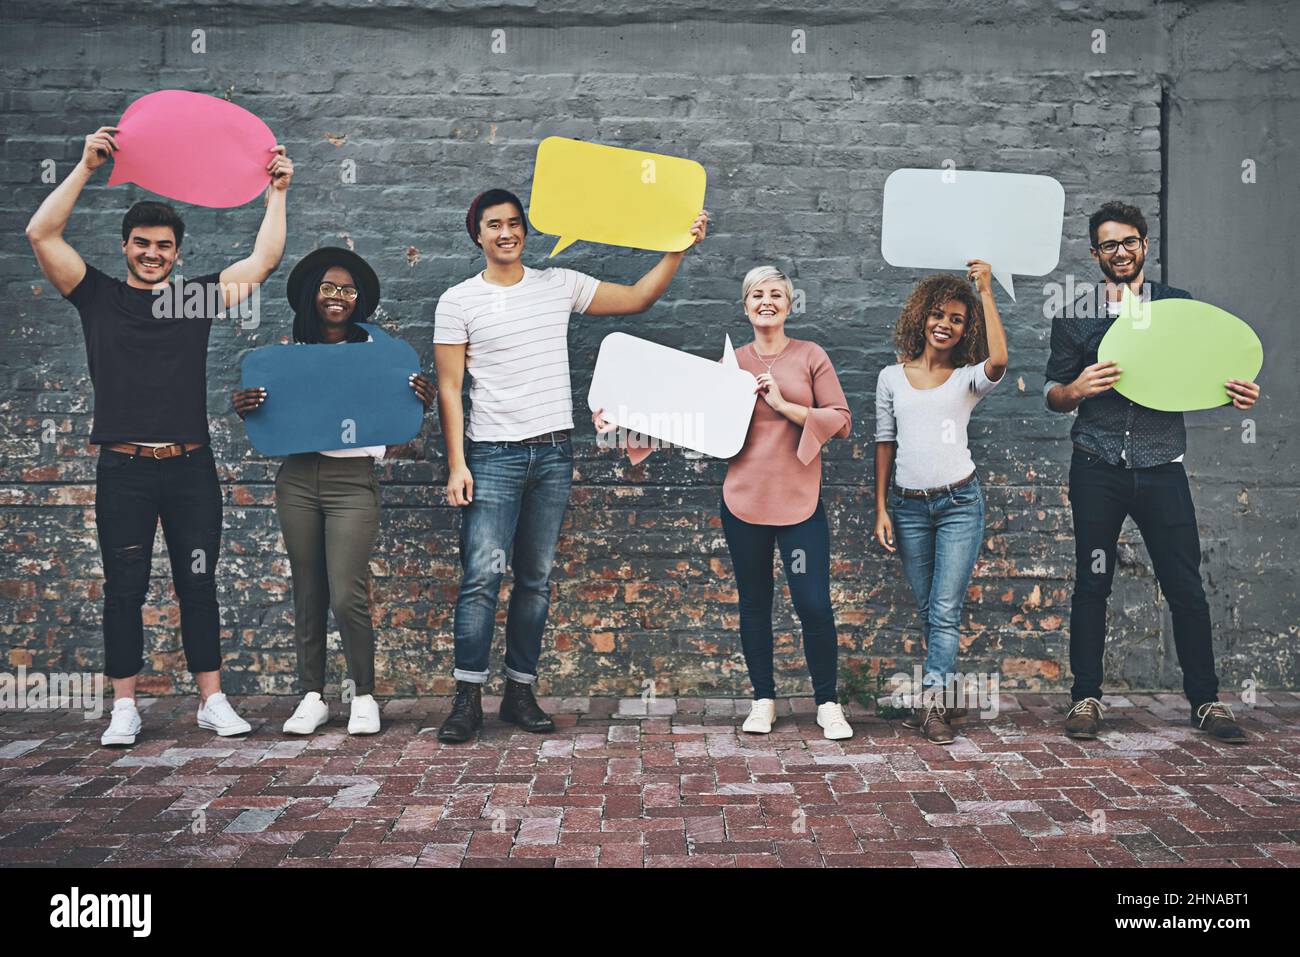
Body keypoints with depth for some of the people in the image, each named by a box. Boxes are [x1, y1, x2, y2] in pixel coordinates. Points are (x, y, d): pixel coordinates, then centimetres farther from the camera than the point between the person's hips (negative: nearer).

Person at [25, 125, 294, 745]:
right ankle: (125, 708, 14)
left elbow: (264, 259, 7)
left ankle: (212, 700, 14)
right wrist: (86, 167, -5)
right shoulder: (98, 296, 7)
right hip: (123, 467, -1)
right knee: (124, 589, 5)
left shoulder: (196, 298, 10)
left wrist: (276, 194, 4)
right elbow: (41, 234, -3)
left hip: (191, 466, 1)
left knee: (198, 585, 6)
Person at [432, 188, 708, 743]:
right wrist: (456, 464, -9)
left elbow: (637, 299, 11)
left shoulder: (559, 285, 9)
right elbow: (449, 389, -2)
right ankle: (467, 699, -1)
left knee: (535, 579, 7)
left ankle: (520, 693, 16)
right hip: (493, 454, -3)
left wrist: (679, 247, 0)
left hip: (553, 452, 3)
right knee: (482, 575, -10)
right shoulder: (458, 302, 2)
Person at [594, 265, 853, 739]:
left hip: (800, 501, -2)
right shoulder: (731, 363, 8)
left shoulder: (811, 356, 3)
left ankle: (828, 704, 13)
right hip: (744, 500, 2)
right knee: (754, 602, 10)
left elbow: (841, 420, -2)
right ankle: (763, 700, 25)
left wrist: (785, 405, -13)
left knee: (814, 605, -5)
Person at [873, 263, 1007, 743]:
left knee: (945, 610, -7)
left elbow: (998, 361, -21)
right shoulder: (892, 377, 9)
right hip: (909, 506, 2)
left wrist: (986, 292, -16)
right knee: (927, 610, 8)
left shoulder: (968, 378, 3)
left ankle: (931, 701, -4)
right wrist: (880, 509, 6)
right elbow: (885, 443, 11)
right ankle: (948, 695, 20)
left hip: (959, 502, -2)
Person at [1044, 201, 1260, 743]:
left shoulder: (1181, 306, 10)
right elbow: (1052, 395, 9)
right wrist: (1075, 390, -14)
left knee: (1186, 587, 2)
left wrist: (1236, 395, -8)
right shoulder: (1074, 318, 7)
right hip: (1097, 470, 0)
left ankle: (1206, 701, 15)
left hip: (1162, 469, 1)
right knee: (1092, 585, 5)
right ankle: (1086, 698, 15)